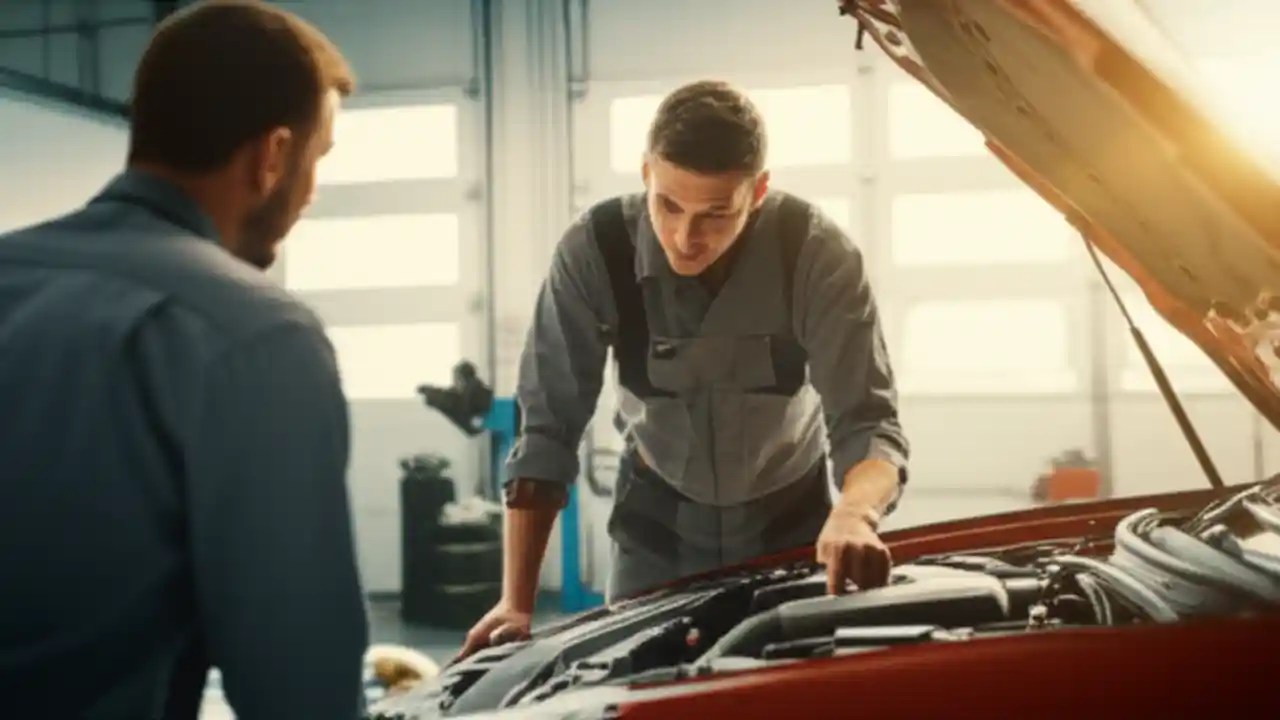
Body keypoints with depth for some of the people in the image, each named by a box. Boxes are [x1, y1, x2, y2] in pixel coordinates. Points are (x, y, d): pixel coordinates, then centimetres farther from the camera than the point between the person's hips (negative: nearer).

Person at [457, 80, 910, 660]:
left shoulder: (817, 254, -27)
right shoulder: (594, 251, -26)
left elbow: (869, 425, -30)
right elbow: (550, 427, -21)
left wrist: (853, 514, -54)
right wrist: (517, 601, -25)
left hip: (790, 517, 0)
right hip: (658, 516, 0)